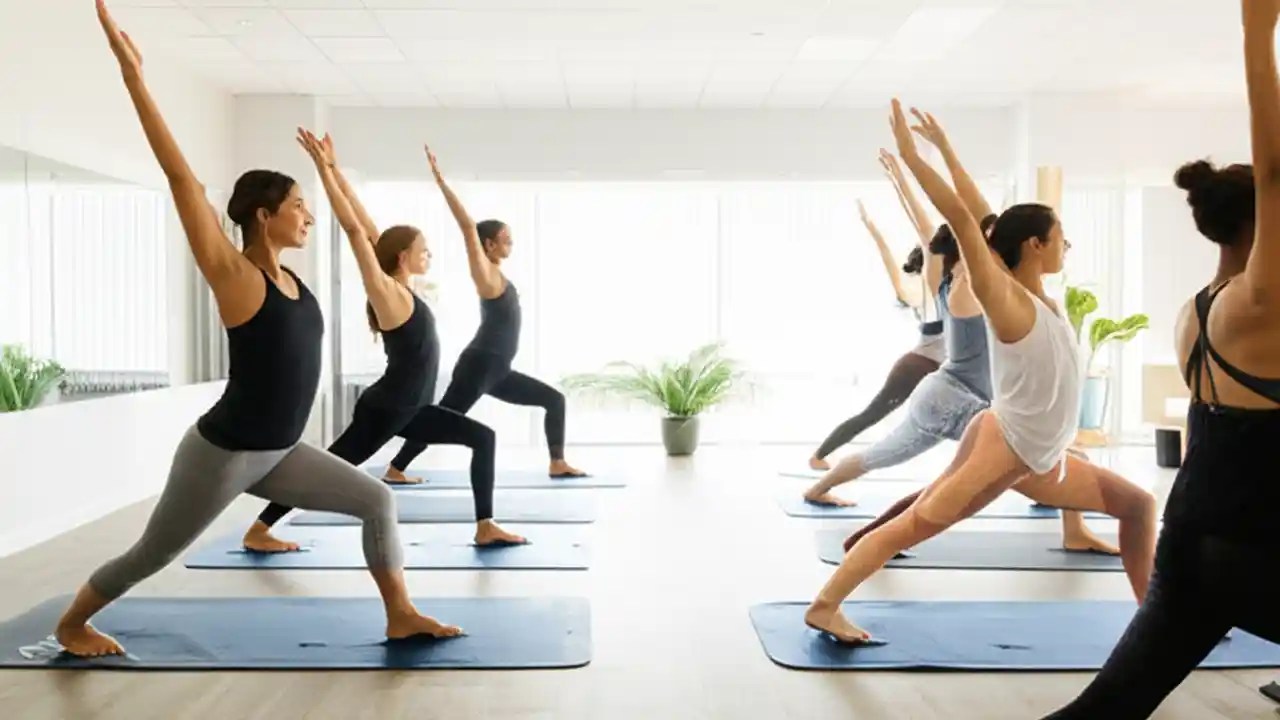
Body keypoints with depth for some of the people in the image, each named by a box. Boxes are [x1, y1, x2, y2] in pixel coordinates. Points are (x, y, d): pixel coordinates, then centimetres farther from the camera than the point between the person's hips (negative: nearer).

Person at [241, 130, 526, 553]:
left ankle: (485, 527, 7)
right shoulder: (386, 291, -14)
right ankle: (258, 531, 12)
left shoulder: (400, 289, 7)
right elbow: (355, 230, -19)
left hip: (407, 410, 9)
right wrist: (325, 169, -18)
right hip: (383, 411, -9)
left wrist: (334, 171, 6)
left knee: (482, 437, 7)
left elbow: (368, 227, 7)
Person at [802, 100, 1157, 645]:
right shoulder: (1006, 297, -12)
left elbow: (982, 213, 12)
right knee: (911, 527, -9)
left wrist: (947, 150, 15)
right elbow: (963, 219, -20)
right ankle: (825, 606, -7)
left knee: (1137, 503, 17)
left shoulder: (1037, 296, 9)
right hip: (1000, 449, -9)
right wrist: (911, 155, -22)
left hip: (1039, 460, 9)